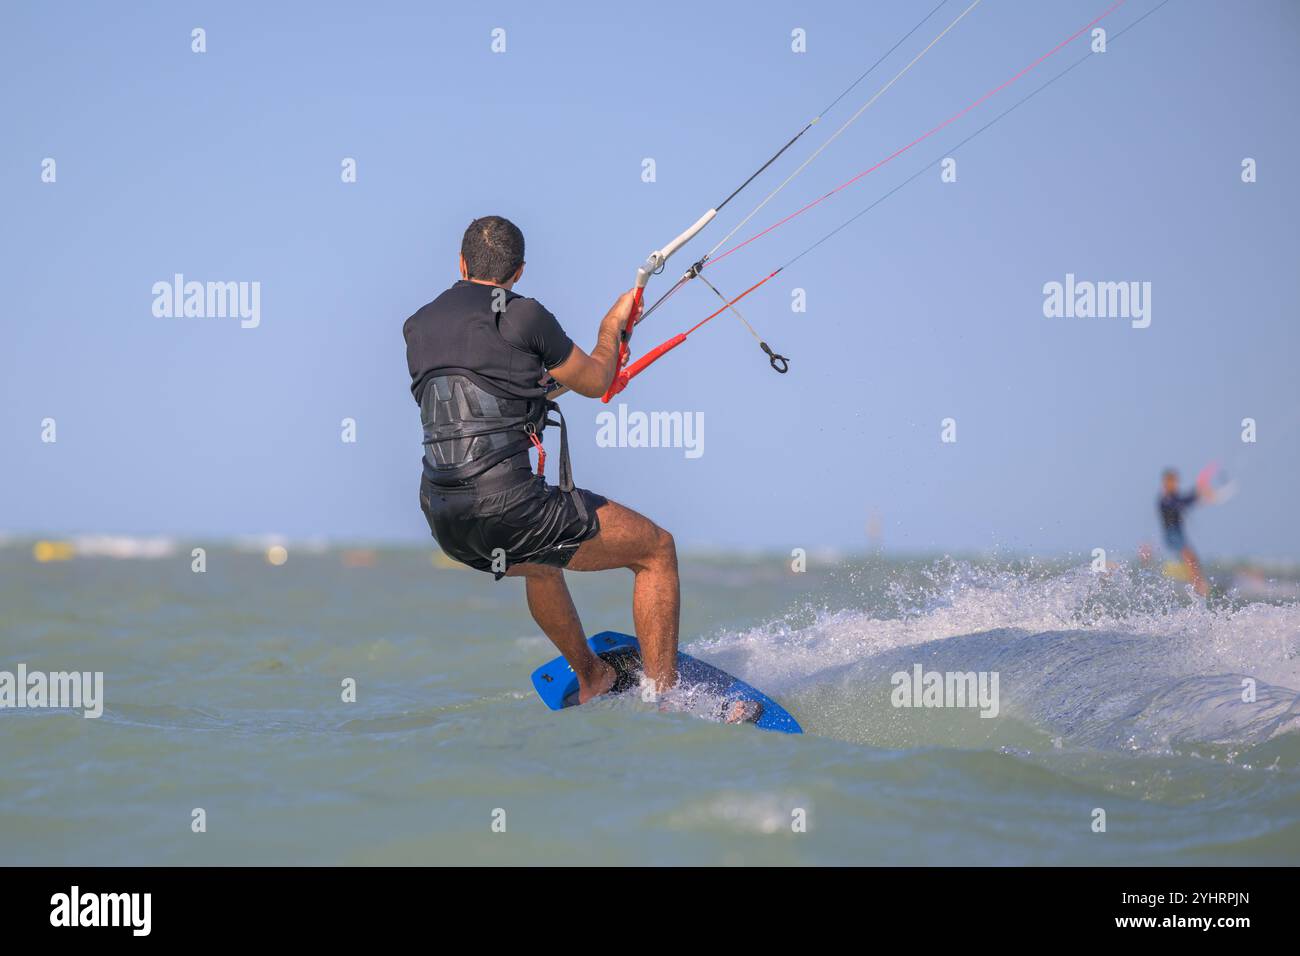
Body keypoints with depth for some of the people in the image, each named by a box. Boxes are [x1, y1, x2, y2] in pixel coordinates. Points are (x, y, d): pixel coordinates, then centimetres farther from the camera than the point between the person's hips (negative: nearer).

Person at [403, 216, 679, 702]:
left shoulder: (417, 327, 15)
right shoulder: (524, 316, -5)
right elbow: (595, 383, 9)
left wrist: (557, 379, 41)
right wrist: (611, 326, 29)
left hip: (444, 518, 7)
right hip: (510, 510, -7)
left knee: (540, 562, 40)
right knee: (657, 549, 9)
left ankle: (592, 680, 49)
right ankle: (663, 698, 6)